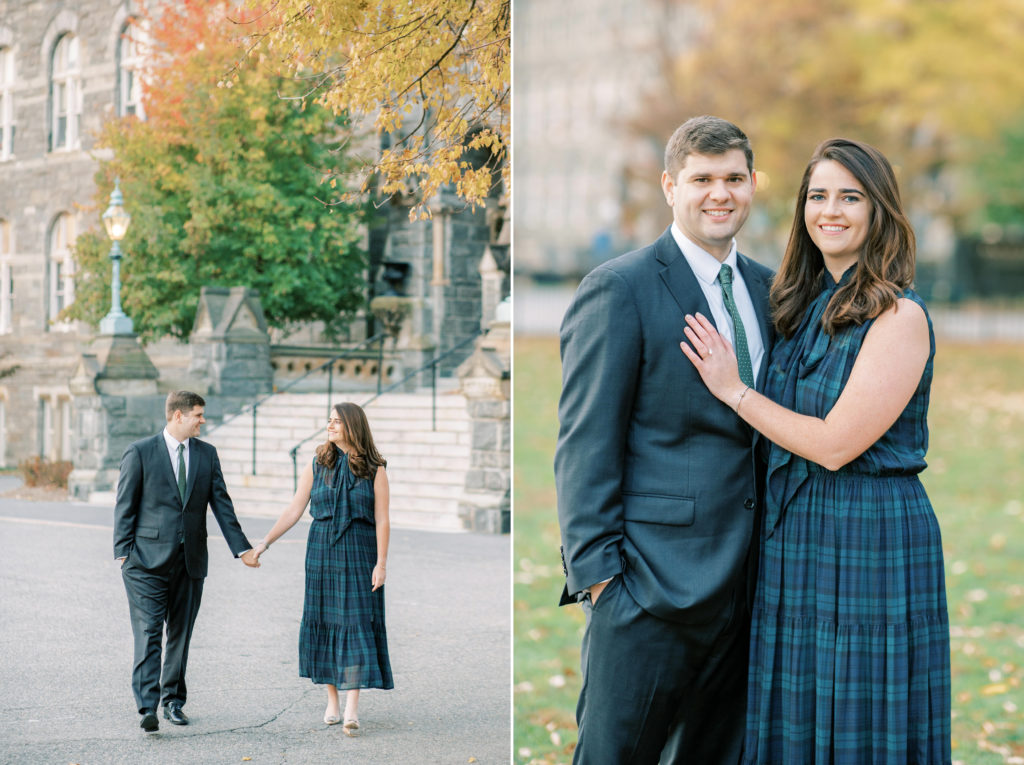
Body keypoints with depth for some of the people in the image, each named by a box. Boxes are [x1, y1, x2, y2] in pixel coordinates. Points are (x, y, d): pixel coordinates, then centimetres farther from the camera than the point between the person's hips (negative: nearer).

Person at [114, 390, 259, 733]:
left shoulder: (206, 454, 10)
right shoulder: (140, 453, -2)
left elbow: (221, 503, 9)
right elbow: (125, 505, -1)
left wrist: (242, 547, 2)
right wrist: (123, 552, -6)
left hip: (190, 560, 4)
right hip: (149, 559, -4)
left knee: (181, 633, 9)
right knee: (149, 631, -9)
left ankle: (173, 700, 20)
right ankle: (147, 707, -13)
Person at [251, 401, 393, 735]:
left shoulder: (374, 469, -2)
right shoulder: (317, 465, 5)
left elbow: (382, 520, -4)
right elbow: (294, 510, 5)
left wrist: (381, 563, -10)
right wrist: (265, 542, -2)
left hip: (360, 554, -3)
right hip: (322, 551, 3)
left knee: (356, 622, -9)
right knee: (324, 620, 6)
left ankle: (352, 708, -14)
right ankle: (331, 701, 17)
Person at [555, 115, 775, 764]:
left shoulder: (765, 288, 13)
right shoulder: (619, 289, -8)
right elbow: (585, 444, -10)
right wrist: (597, 571, -14)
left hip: (745, 581, 7)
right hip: (651, 584, -6)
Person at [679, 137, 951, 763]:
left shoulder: (900, 316, -13)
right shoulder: (807, 305, 10)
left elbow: (835, 443, -18)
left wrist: (732, 389, -11)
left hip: (871, 541, -7)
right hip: (792, 535, 7)